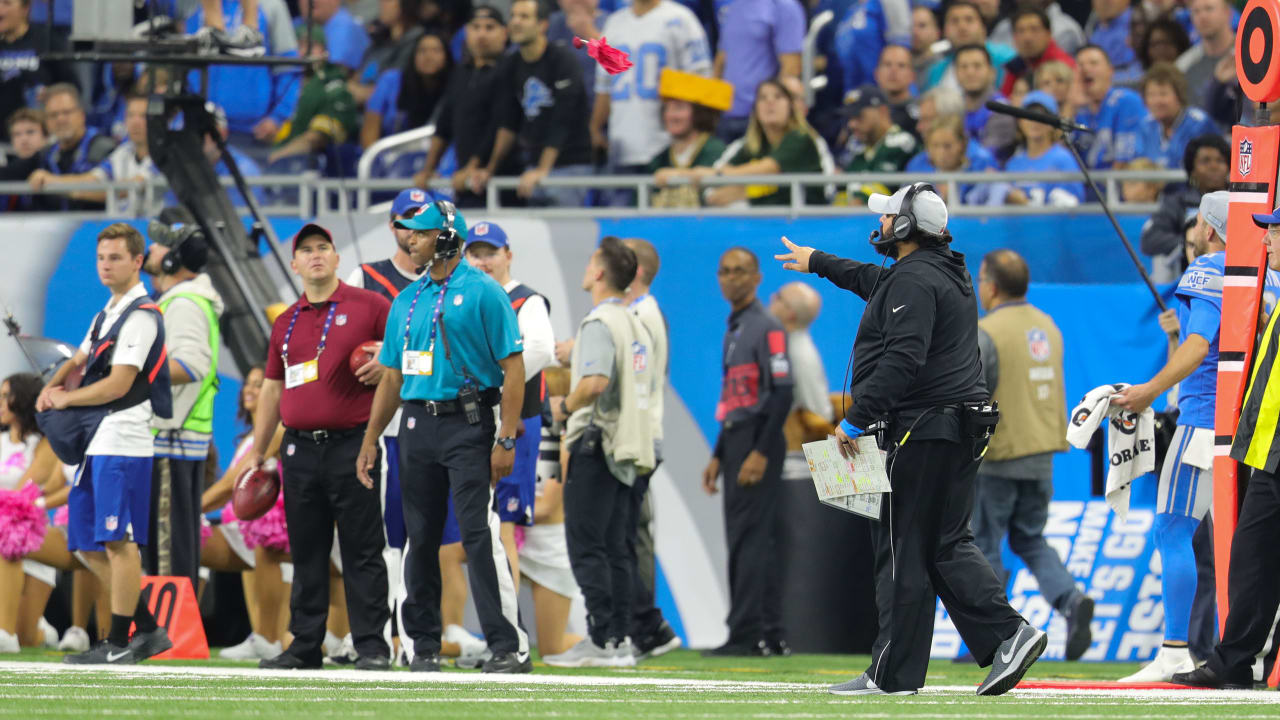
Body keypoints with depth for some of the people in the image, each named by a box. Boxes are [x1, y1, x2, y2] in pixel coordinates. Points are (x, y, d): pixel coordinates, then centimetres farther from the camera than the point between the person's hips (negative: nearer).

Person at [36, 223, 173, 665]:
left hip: (123, 442, -10)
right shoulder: (106, 315, 20)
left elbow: (119, 384, -16)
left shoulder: (141, 316, -10)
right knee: (87, 543, 10)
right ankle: (148, 628, 16)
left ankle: (119, 643, -7)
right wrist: (52, 388, 8)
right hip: (97, 443, 10)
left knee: (118, 541, -9)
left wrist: (65, 400, -4)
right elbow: (78, 361, 30)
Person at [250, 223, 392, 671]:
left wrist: (388, 366, -16)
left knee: (362, 550, -5)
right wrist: (257, 453, 17)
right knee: (306, 551, 8)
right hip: (300, 448, 5)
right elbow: (272, 389, 20)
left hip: (351, 445, -5)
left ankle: (372, 647, -4)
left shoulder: (368, 306, 1)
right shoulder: (286, 323, 16)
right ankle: (304, 646, 13)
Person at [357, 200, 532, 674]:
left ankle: (509, 647, -16)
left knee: (479, 534, -14)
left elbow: (513, 367, -8)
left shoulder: (482, 293, -4)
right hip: (417, 426, 7)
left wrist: (507, 439, -15)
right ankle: (423, 647, 15)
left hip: (468, 425, -7)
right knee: (420, 539, 8)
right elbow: (392, 376, 22)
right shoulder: (407, 301, 16)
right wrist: (371, 440, 16)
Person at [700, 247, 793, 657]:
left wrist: (761, 453, -21)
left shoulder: (767, 328, -10)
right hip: (736, 442, 10)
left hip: (759, 440, -10)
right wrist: (718, 457, 21)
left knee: (749, 536, -12)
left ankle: (746, 635, -14)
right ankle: (772, 635, 12)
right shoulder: (734, 330, 18)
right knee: (758, 541, 9)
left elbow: (782, 393, -16)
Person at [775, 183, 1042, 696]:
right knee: (946, 545, 11)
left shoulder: (914, 281, -13)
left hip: (925, 431, -10)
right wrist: (818, 263, 53)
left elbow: (902, 360, -25)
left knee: (903, 550, -6)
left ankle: (893, 673, -3)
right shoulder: (944, 273, 19)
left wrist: (855, 419, -23)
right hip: (961, 431, 10)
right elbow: (874, 280, 40)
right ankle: (1007, 633, -5)